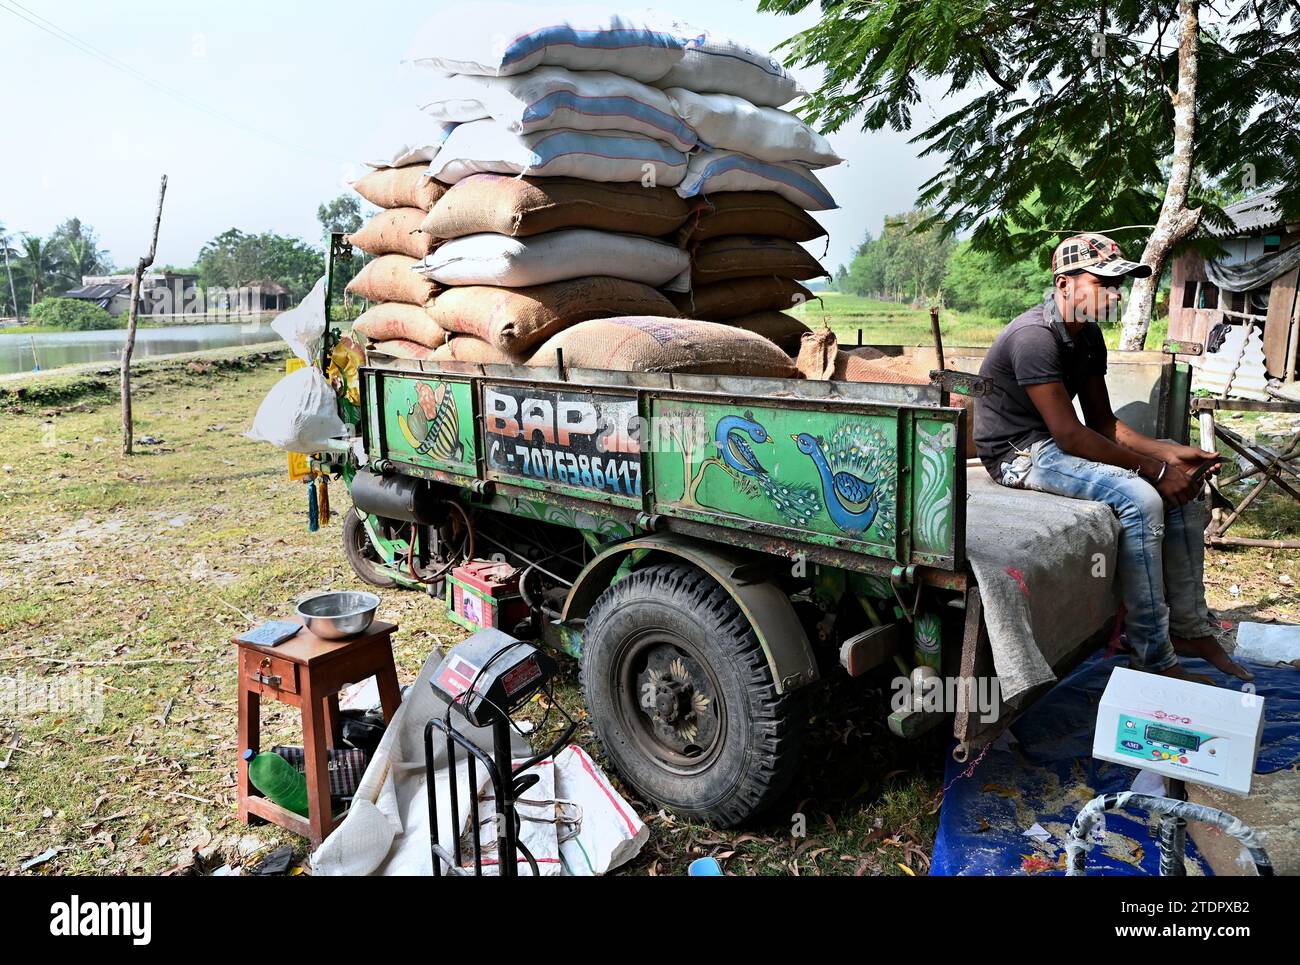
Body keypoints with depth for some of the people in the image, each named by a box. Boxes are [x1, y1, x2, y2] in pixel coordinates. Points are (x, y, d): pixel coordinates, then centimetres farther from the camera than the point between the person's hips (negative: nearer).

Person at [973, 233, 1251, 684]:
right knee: (1140, 498, -27)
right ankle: (1155, 659, -17)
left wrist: (1170, 453, -7)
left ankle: (1190, 628, 7)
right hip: (1021, 453, -10)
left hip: (1056, 442, 10)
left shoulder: (1088, 336, 6)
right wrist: (1154, 469, -21)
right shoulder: (1034, 336, -23)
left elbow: (1102, 422, 8)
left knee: (1183, 484, 1)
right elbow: (1070, 435, -26)